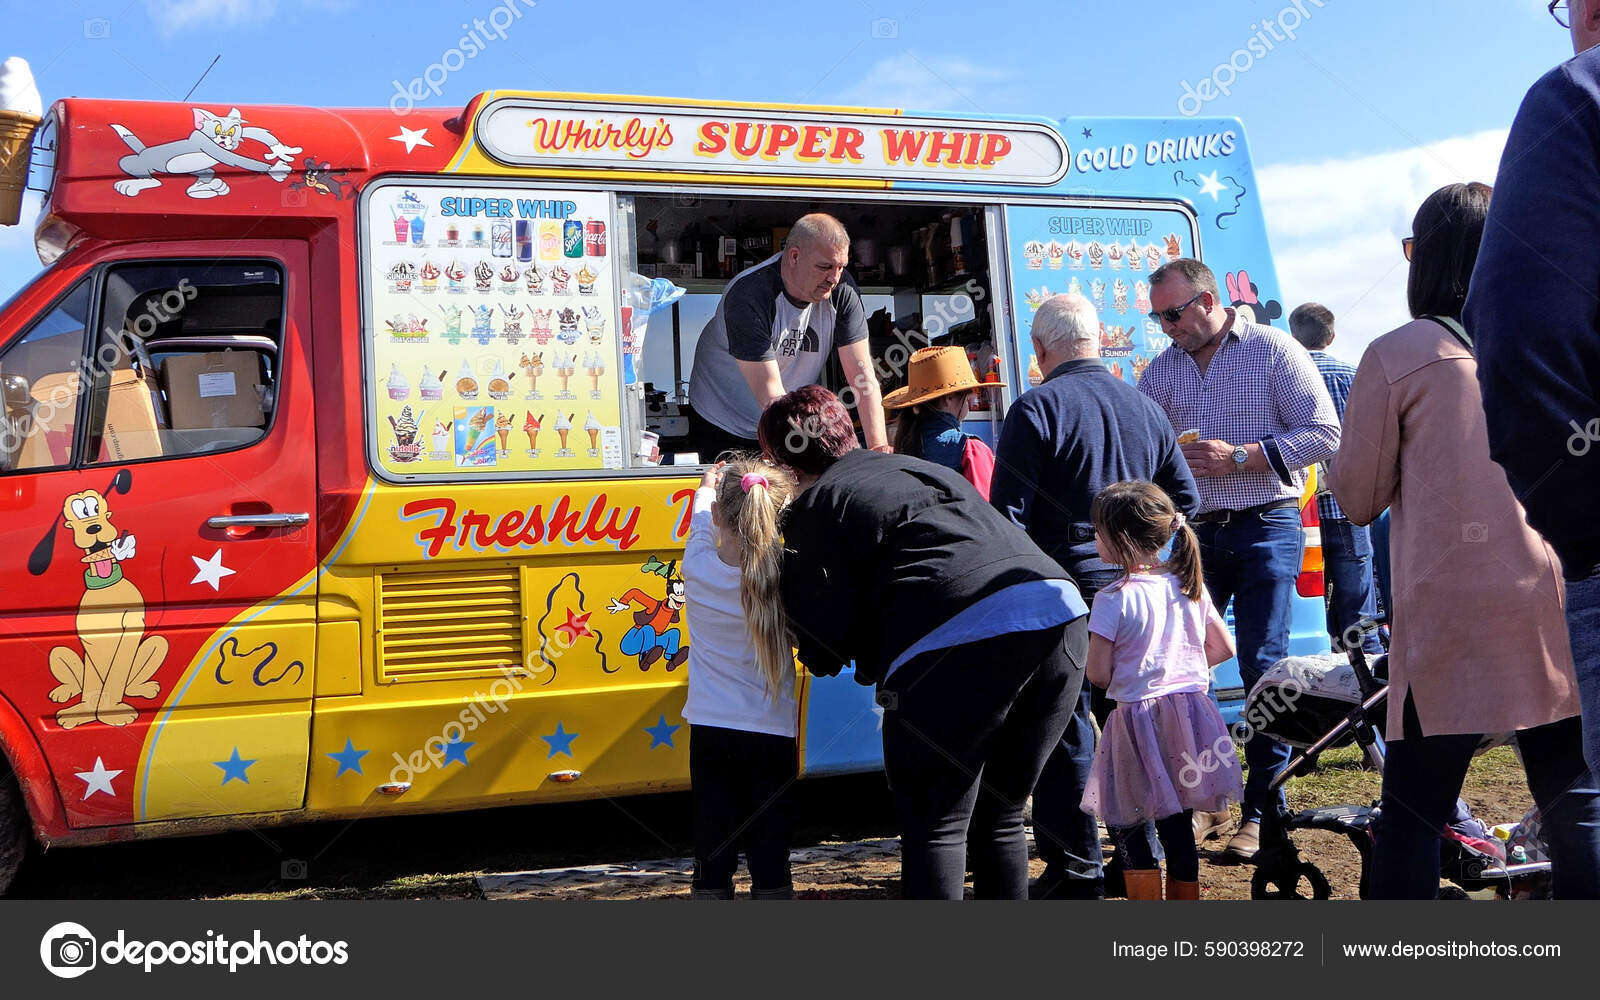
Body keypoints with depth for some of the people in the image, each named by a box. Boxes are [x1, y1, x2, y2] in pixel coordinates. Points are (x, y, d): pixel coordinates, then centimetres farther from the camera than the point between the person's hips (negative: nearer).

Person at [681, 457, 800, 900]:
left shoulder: (698, 566, -9)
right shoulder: (786, 577, -14)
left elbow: (703, 507, 11)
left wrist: (711, 482, 33)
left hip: (710, 732, 2)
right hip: (772, 734, -1)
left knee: (713, 856, 10)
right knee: (770, 853, 5)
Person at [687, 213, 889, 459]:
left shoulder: (842, 291, -15)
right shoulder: (748, 296, -30)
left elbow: (862, 374, -15)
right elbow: (770, 395, -34)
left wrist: (878, 447, -28)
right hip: (724, 427, -4)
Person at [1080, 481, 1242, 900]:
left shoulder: (1114, 599, -13)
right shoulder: (1189, 586, 6)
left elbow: (1098, 675, -13)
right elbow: (1223, 647, 14)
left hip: (1138, 716, -6)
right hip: (1190, 712, 6)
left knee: (1128, 828, 4)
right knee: (1178, 827, 14)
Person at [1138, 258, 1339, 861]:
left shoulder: (1274, 351, -1)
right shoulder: (1161, 371, 12)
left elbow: (1322, 434, -7)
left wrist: (1240, 457, -15)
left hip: (1266, 527, -4)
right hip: (1196, 532, 4)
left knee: (1263, 667, -4)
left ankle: (1263, 812, 5)